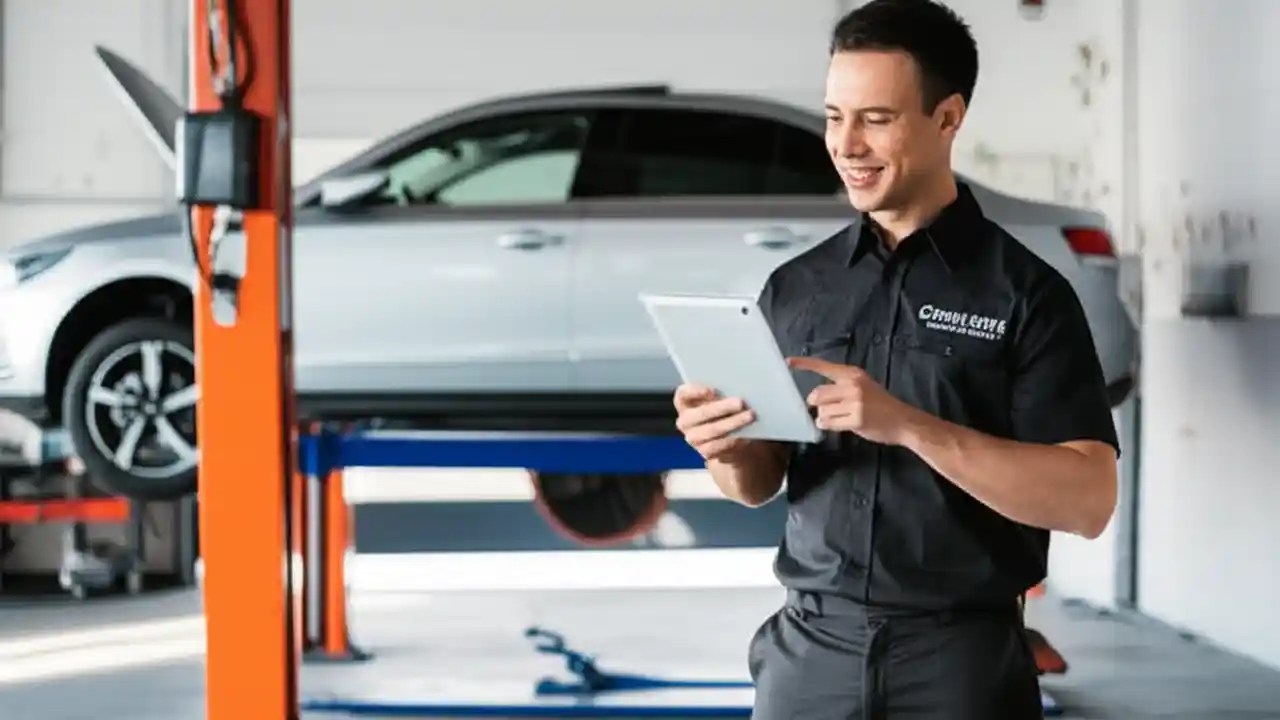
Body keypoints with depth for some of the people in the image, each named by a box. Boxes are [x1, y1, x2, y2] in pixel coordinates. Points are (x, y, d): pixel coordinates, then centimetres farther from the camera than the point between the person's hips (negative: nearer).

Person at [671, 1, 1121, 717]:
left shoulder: (1025, 292, -7)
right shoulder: (796, 287, 6)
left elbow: (1088, 501, -14)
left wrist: (908, 425, -24)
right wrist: (727, 450, -11)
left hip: (963, 657, -3)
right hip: (810, 648, 4)